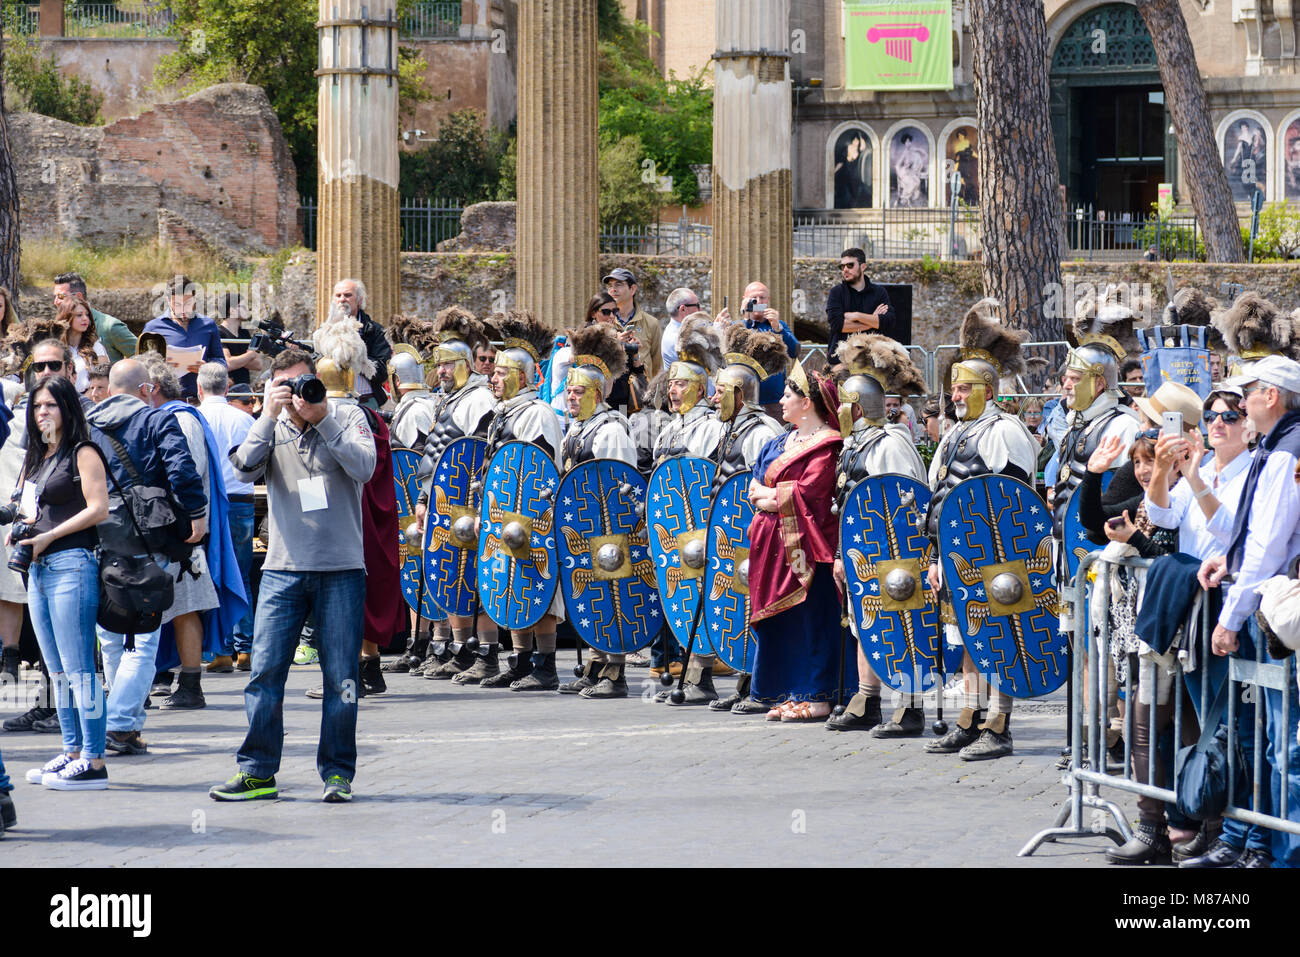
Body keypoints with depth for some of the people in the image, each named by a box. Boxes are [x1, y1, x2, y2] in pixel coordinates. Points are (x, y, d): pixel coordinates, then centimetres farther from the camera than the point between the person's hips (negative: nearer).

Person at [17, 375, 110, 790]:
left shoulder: (82, 454, -5)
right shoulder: (37, 458, 19)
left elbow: (98, 509, -13)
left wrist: (48, 536, -15)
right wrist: (17, 528, 6)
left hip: (72, 563, -9)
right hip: (38, 568, 9)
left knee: (78, 669, -10)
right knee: (58, 671, 11)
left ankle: (93, 762, -10)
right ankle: (73, 752, 16)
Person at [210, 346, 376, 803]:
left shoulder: (347, 419, 5)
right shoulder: (272, 427, 9)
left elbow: (364, 468, -11)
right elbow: (246, 468, -7)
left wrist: (321, 418, -14)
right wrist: (270, 416, -14)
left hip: (341, 568, -2)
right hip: (284, 568, 2)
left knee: (341, 678, 1)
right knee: (264, 672, -3)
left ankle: (337, 772, 10)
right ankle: (257, 771, 4)